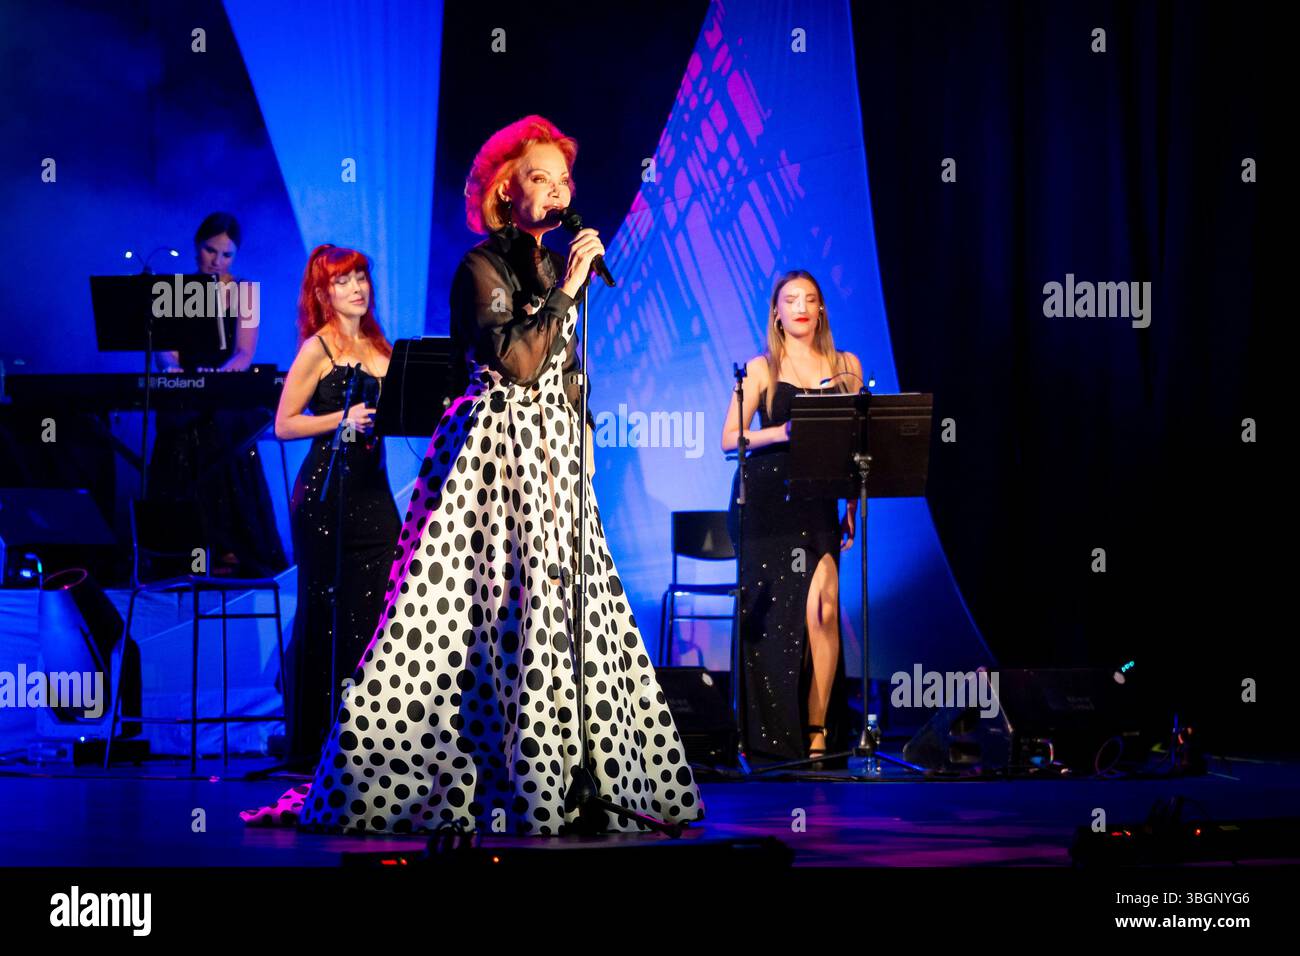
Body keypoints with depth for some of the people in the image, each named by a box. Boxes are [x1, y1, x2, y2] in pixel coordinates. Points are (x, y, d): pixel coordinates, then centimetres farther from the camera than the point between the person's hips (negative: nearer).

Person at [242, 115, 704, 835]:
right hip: (497, 447, -8)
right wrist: (565, 294, -20)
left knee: (564, 607, 5)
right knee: (502, 606, -13)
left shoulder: (550, 267, 16)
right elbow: (513, 362, -21)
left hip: (551, 453, 8)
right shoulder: (483, 266, -8)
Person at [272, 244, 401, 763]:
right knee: (324, 613, -2)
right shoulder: (319, 348, -4)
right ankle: (314, 737, 6)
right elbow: (284, 425, -7)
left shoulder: (380, 346, 14)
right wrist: (344, 418, -16)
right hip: (325, 490, -6)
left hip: (372, 486, 6)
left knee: (383, 603, -3)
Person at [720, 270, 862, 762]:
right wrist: (783, 432, -17)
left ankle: (816, 728, -7)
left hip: (817, 500, 2)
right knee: (769, 608, -2)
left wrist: (853, 506, 6)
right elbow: (730, 438, -1)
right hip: (765, 496, -1)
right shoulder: (762, 369, 5)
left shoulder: (846, 366, 12)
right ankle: (770, 733, 7)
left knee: (823, 604, -14)